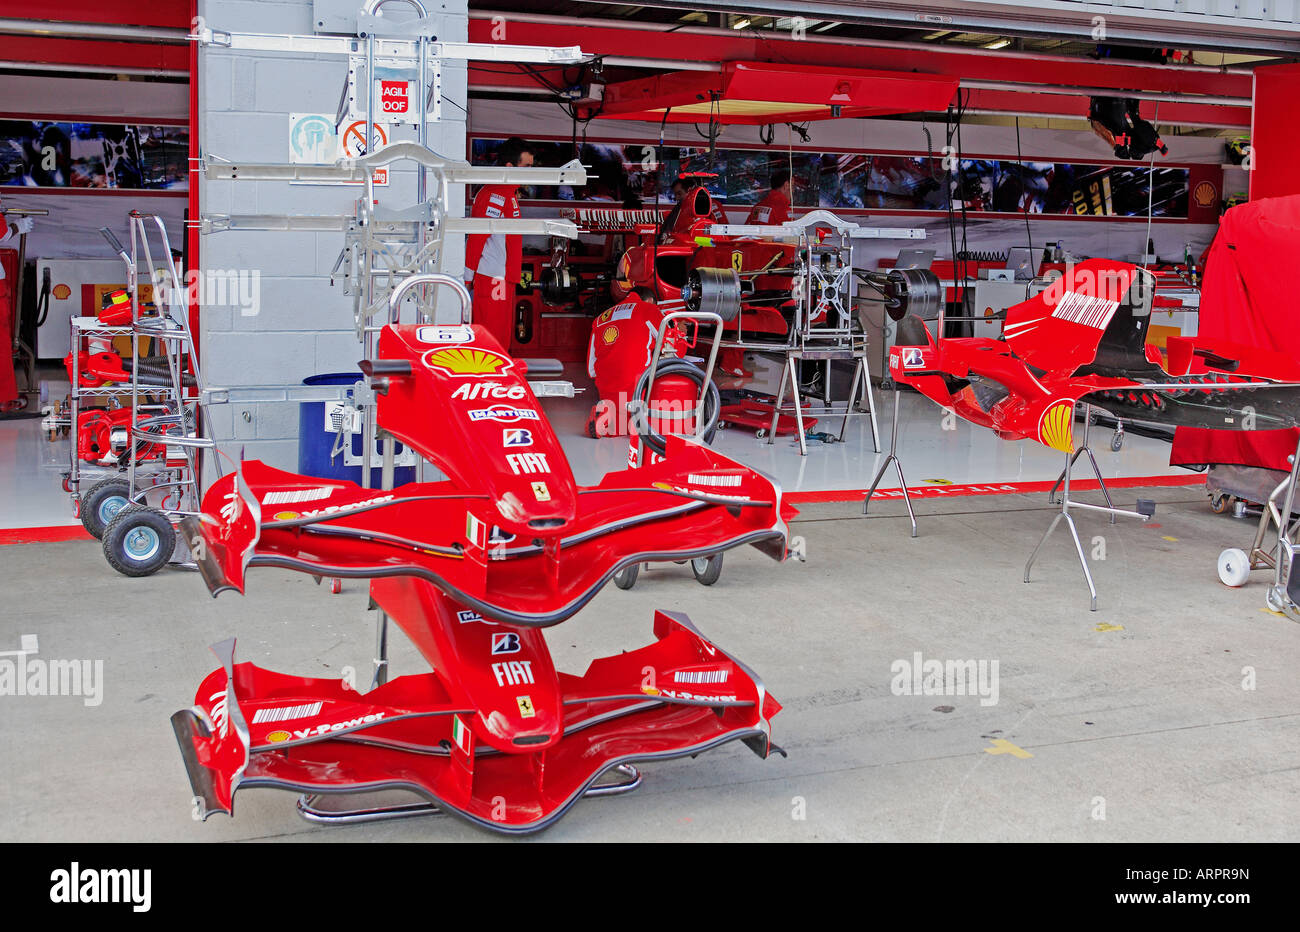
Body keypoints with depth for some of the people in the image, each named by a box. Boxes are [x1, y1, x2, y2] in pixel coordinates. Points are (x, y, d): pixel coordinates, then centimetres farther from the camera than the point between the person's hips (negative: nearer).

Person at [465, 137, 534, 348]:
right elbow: (476, 237, -18)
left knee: (503, 336, 13)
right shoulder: (495, 194, -14)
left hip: (504, 278, 10)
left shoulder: (508, 194, 17)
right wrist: (468, 277, -19)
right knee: (493, 338, -7)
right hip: (492, 280, -10)